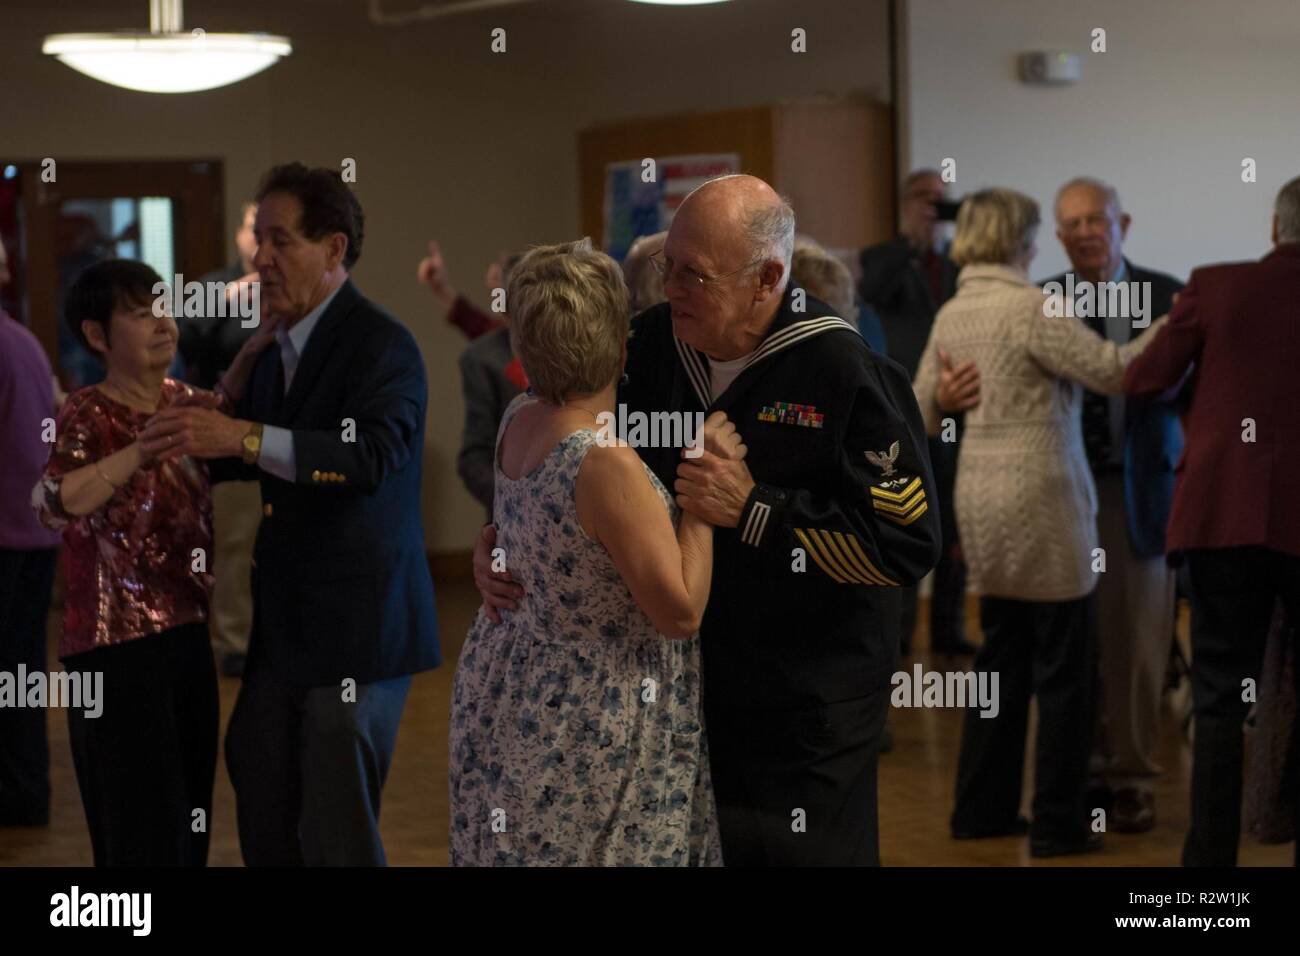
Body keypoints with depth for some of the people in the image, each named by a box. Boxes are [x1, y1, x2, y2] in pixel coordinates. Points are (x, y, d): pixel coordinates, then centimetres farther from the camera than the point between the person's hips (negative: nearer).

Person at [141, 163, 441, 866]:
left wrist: (245, 437, -36)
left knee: (335, 833, -2)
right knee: (263, 816, 15)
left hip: (358, 625, -8)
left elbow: (373, 453, -30)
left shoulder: (381, 345, -14)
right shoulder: (280, 349, 11)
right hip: (286, 625, 8)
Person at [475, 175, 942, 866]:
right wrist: (501, 540, -3)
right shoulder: (648, 347, 1)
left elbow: (906, 544, -18)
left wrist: (755, 510, -22)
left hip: (804, 715, -5)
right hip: (671, 689, 5)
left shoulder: (847, 372, -16)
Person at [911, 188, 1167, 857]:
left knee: (1004, 656, 17)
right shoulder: (1029, 307, -15)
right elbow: (1110, 369, -17)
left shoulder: (950, 316, 7)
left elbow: (923, 414, 14)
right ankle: (1057, 824, 6)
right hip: (1040, 502, -7)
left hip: (981, 502, 8)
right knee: (1065, 666, 2)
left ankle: (984, 808, 21)